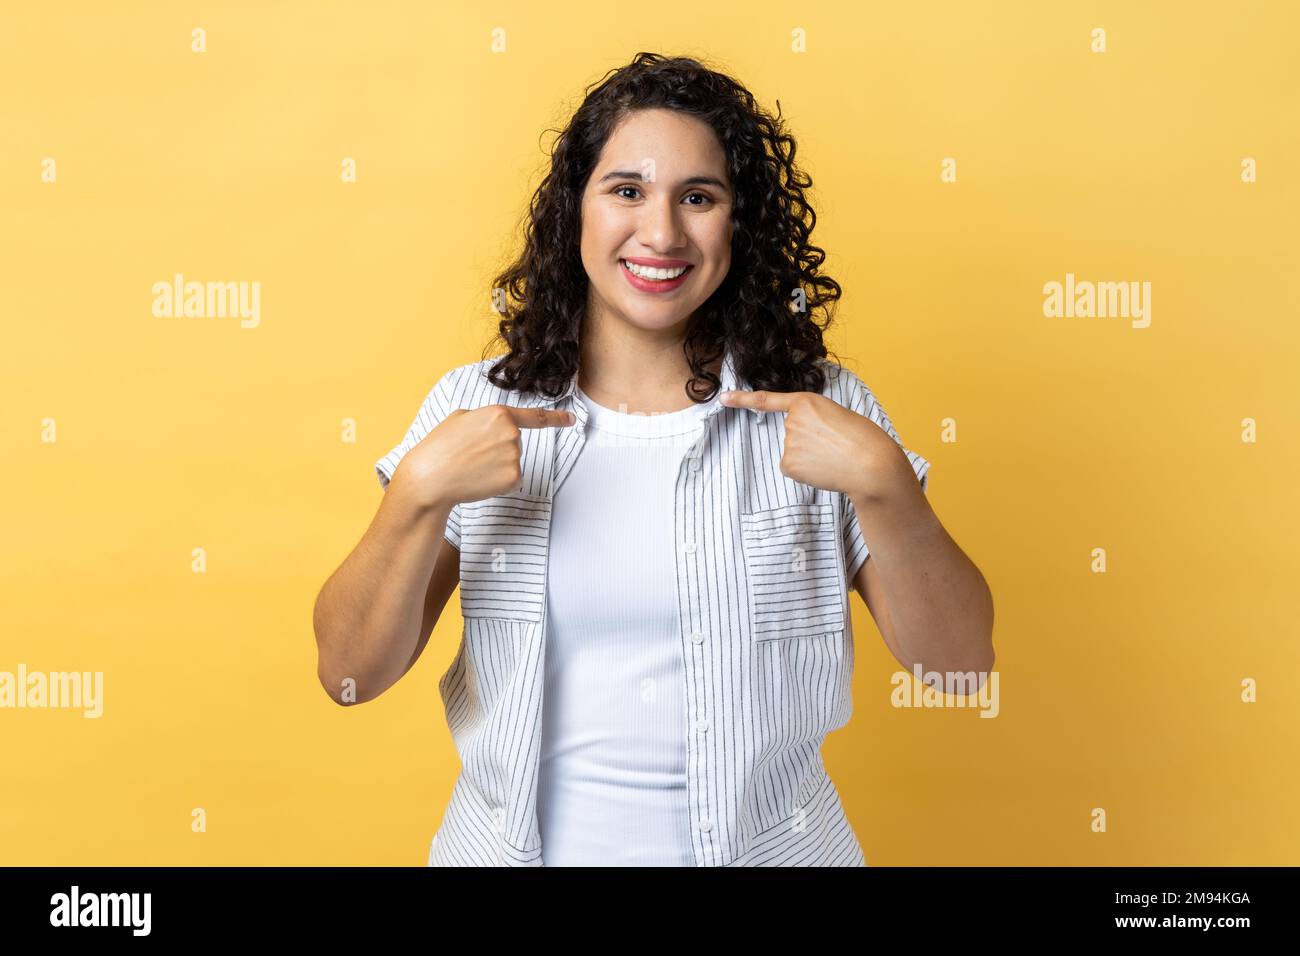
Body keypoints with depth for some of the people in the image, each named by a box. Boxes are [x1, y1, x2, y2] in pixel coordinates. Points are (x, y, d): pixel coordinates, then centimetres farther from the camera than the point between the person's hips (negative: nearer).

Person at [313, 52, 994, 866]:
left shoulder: (821, 410, -7)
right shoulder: (474, 406, -6)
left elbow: (961, 660, -9)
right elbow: (350, 674, -8)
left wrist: (883, 484, -24)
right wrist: (419, 493, -23)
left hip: (767, 844, 0)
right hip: (517, 842, 1)